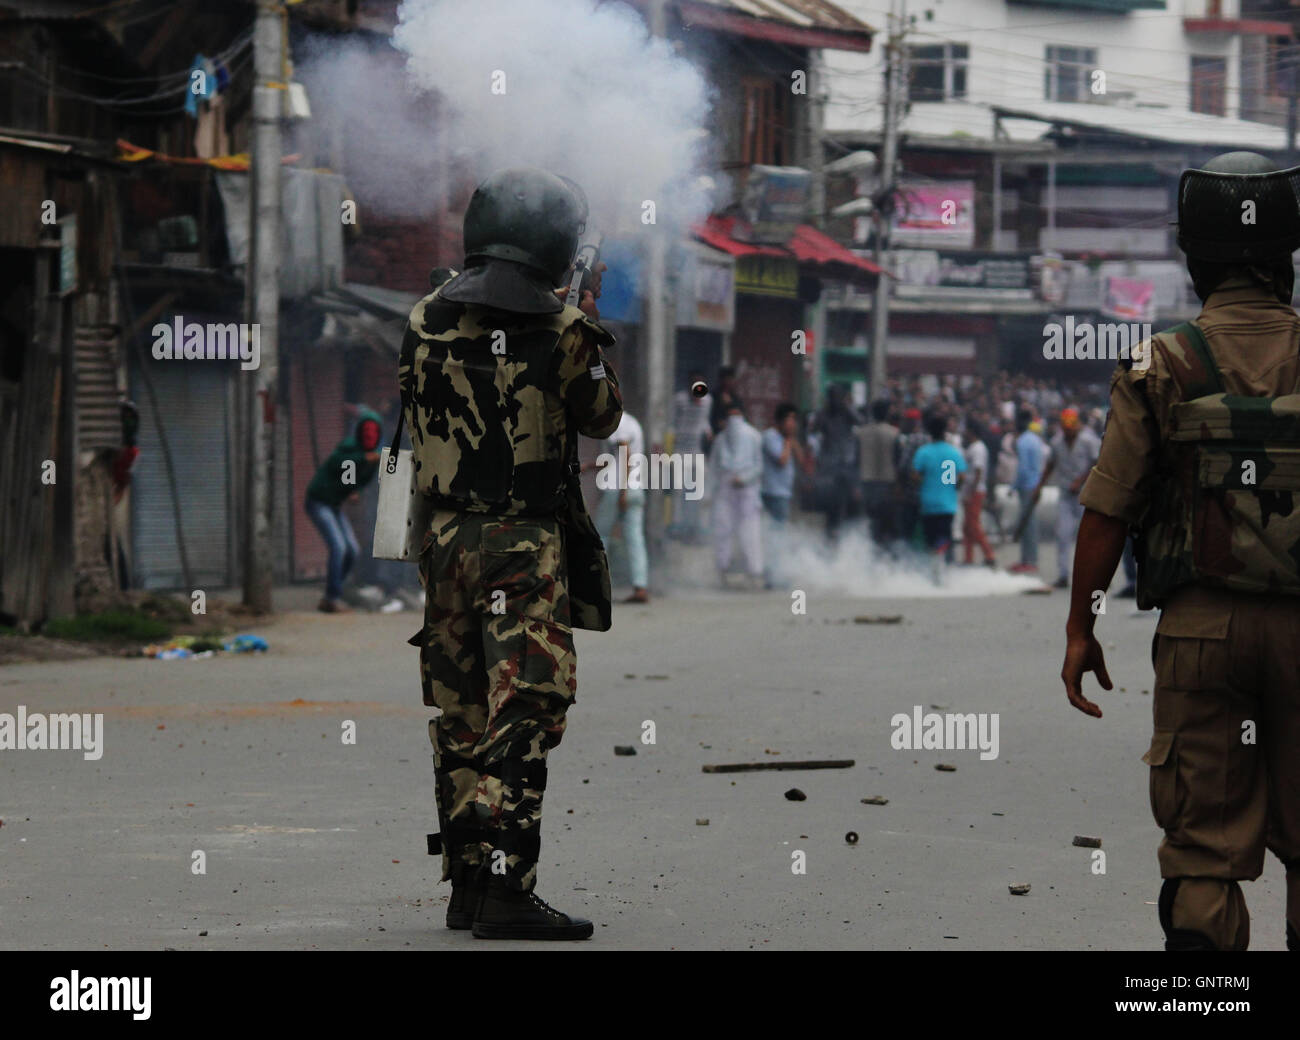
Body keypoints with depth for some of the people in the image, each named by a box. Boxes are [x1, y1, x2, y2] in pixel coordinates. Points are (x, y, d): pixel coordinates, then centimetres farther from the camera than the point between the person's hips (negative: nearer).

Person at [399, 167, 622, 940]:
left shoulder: (427, 321, 4)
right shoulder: (559, 327, -10)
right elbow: (603, 416, 4)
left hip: (445, 539, 5)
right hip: (527, 544, -5)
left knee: (460, 716, 13)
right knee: (523, 712, -7)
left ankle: (466, 884, 17)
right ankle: (507, 889, -15)